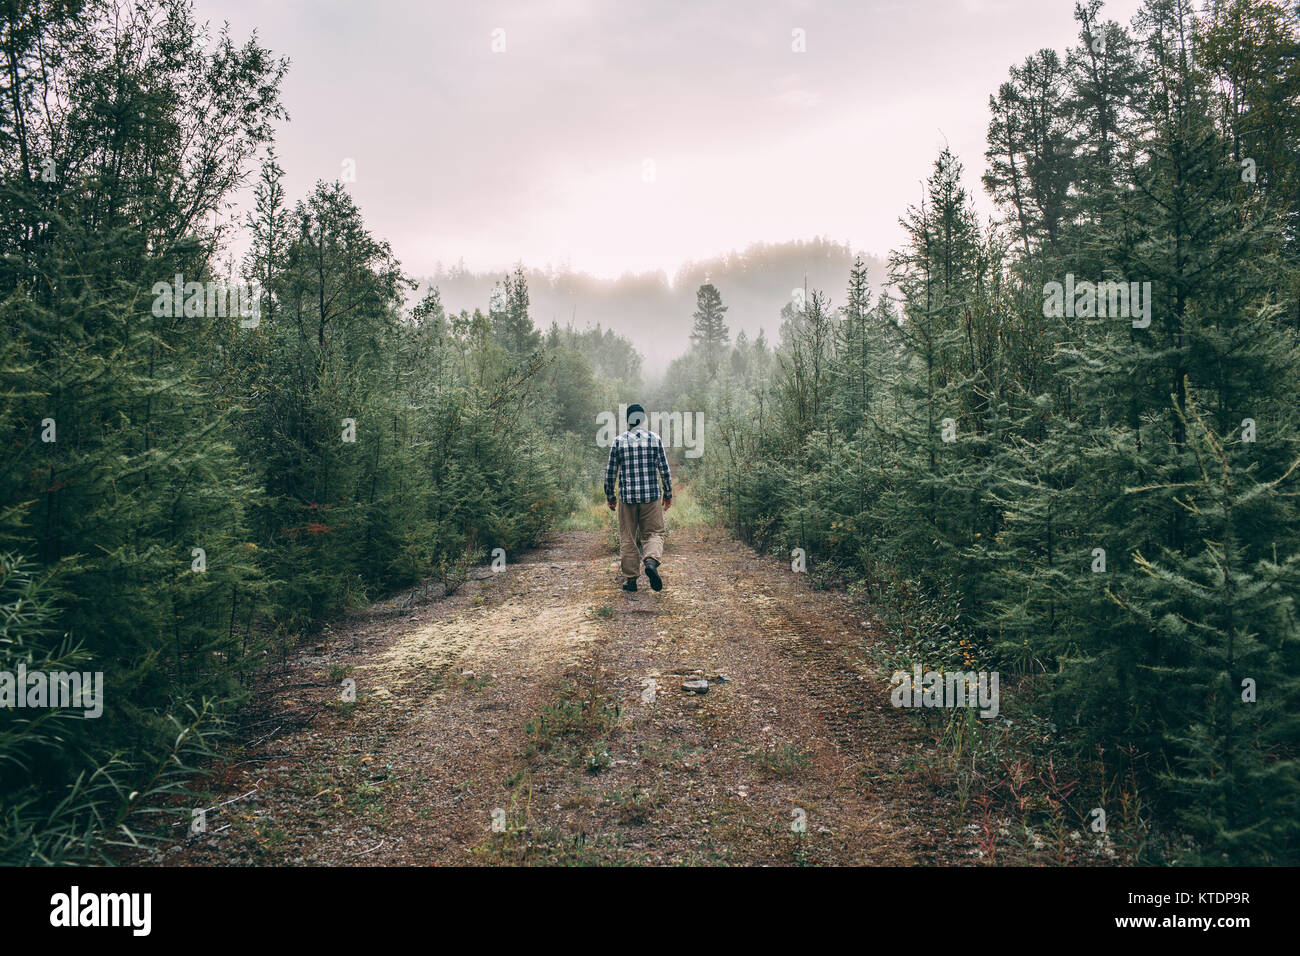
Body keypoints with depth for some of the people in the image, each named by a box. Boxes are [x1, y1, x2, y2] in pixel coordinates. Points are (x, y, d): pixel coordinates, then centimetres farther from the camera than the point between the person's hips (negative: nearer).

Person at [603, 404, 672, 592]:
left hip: (627, 497, 0)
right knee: (654, 533, 7)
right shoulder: (654, 439, 2)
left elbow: (610, 472, 4)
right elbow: (664, 470, 2)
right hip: (651, 496, 0)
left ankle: (631, 578, 8)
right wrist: (668, 494, 12)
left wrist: (609, 496, 15)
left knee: (627, 539, 8)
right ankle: (651, 561, -22)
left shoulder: (619, 441, 2)